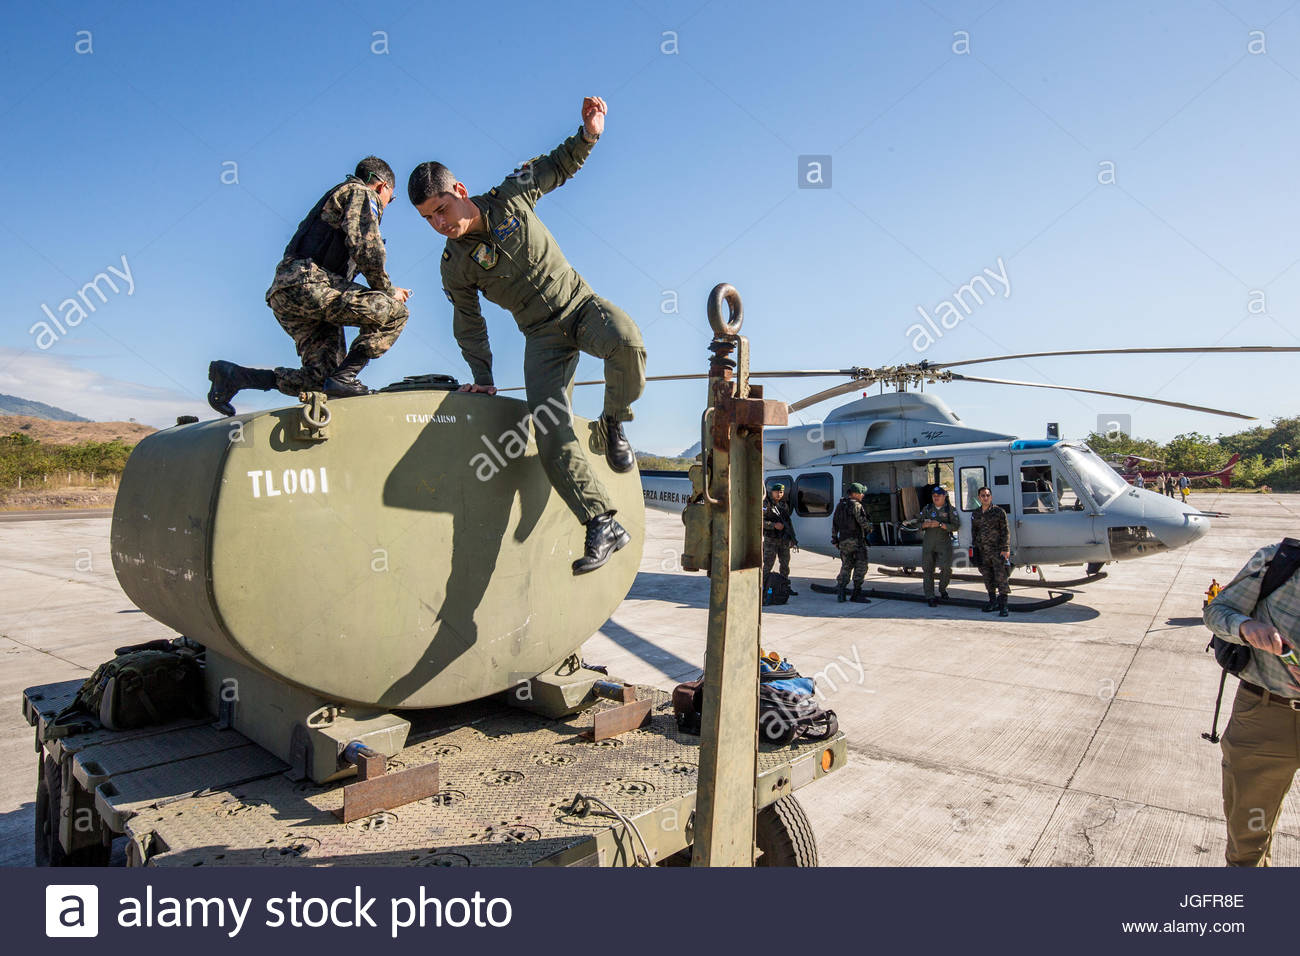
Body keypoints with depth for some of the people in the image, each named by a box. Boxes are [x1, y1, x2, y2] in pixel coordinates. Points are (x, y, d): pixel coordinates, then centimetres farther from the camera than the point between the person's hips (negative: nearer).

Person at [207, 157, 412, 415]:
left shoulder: (338, 195, 37)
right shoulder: (362, 193, 7)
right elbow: (366, 249, -10)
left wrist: (384, 293, 27)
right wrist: (388, 291, 0)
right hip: (308, 284, -9)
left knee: (321, 379, 1)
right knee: (394, 312, -16)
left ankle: (232, 374, 2)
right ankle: (345, 377, -23)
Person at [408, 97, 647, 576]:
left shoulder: (510, 197, -4)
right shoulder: (454, 266, -1)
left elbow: (558, 165, 9)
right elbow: (468, 325, 11)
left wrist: (588, 133, -8)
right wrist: (482, 376, 9)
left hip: (580, 303, 0)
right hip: (542, 335, 1)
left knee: (626, 341, -37)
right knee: (551, 434, -18)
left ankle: (613, 425, -8)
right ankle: (602, 525, -11)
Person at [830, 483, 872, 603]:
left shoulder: (840, 505, 13)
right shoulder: (856, 505, -12)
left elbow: (834, 524, 15)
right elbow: (863, 522, -15)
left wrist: (835, 539, 19)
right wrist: (869, 528, 6)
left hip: (843, 541, 8)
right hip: (856, 540, -7)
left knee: (846, 567, 14)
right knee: (860, 567, -1)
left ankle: (840, 592, 8)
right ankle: (857, 593, -1)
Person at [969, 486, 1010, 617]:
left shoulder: (999, 512, -2)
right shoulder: (975, 514, 12)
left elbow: (1005, 531, -4)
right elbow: (974, 532, 18)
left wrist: (1005, 549, -11)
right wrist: (975, 547, 12)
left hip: (997, 550, -5)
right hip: (982, 551, 5)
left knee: (1001, 577, -8)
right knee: (987, 577, 12)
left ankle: (1003, 606, -6)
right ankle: (993, 602, 24)